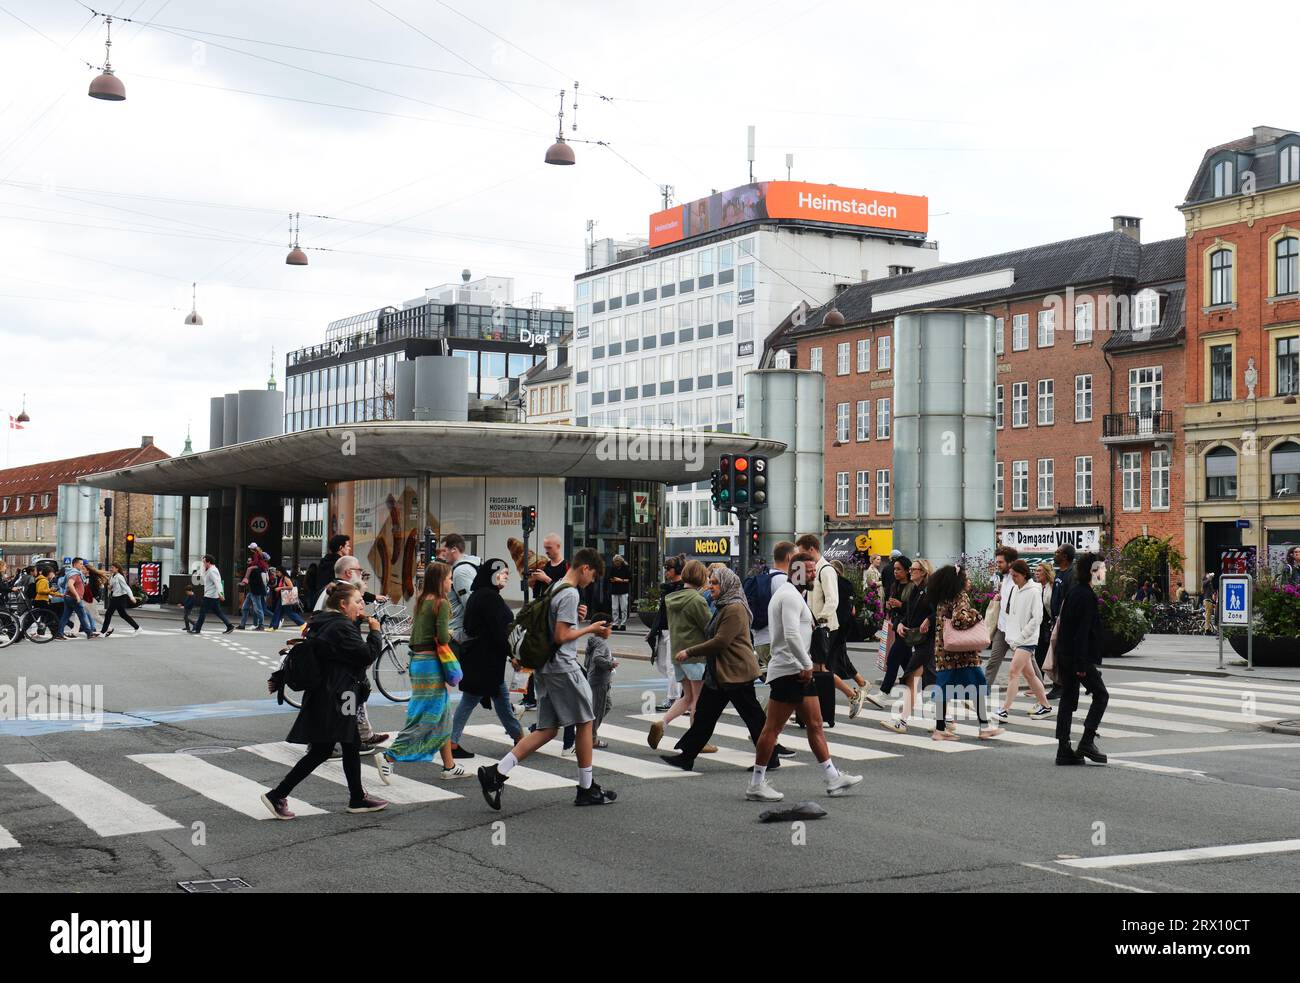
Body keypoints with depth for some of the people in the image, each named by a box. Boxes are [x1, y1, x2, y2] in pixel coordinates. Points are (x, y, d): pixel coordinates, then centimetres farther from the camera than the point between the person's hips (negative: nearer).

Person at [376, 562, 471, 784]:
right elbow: (443, 638, -18)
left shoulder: (421, 601, 11)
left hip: (417, 659, 9)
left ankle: (449, 766, 20)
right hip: (432, 662, -9)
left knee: (443, 717, 15)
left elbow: (414, 636, 14)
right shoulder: (441, 603, -12)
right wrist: (449, 634, 1)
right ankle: (389, 756, -10)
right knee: (426, 717, -5)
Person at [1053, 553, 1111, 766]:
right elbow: (1083, 631, -20)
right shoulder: (1086, 596, -15)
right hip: (1078, 658, -9)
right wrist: (1082, 664, -21)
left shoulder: (1074, 592, 14)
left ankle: (1064, 750, 9)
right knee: (1101, 694, 0)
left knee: (1068, 699, 8)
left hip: (1065, 656, 9)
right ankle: (1087, 741, -4)